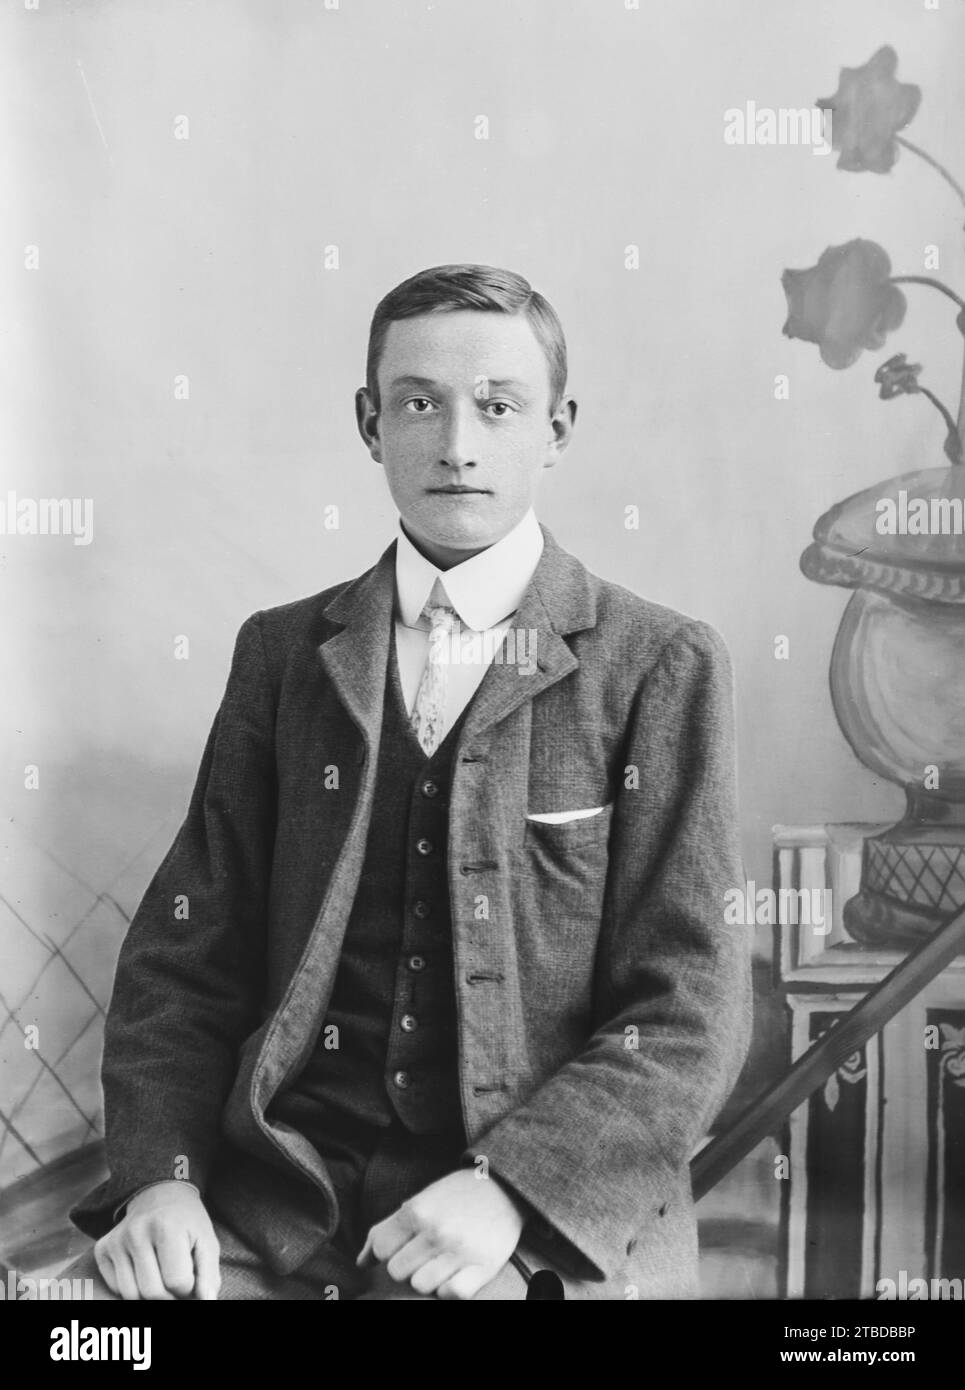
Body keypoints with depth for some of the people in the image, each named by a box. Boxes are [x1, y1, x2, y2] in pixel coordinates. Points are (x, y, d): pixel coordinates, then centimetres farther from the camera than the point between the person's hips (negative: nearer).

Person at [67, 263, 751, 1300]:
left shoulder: (662, 667, 0)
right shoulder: (283, 652, 9)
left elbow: (688, 1014, -4)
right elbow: (187, 952, 7)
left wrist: (512, 1189, -17)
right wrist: (157, 1173, -9)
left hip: (552, 1212, -2)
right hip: (279, 1194, 2)